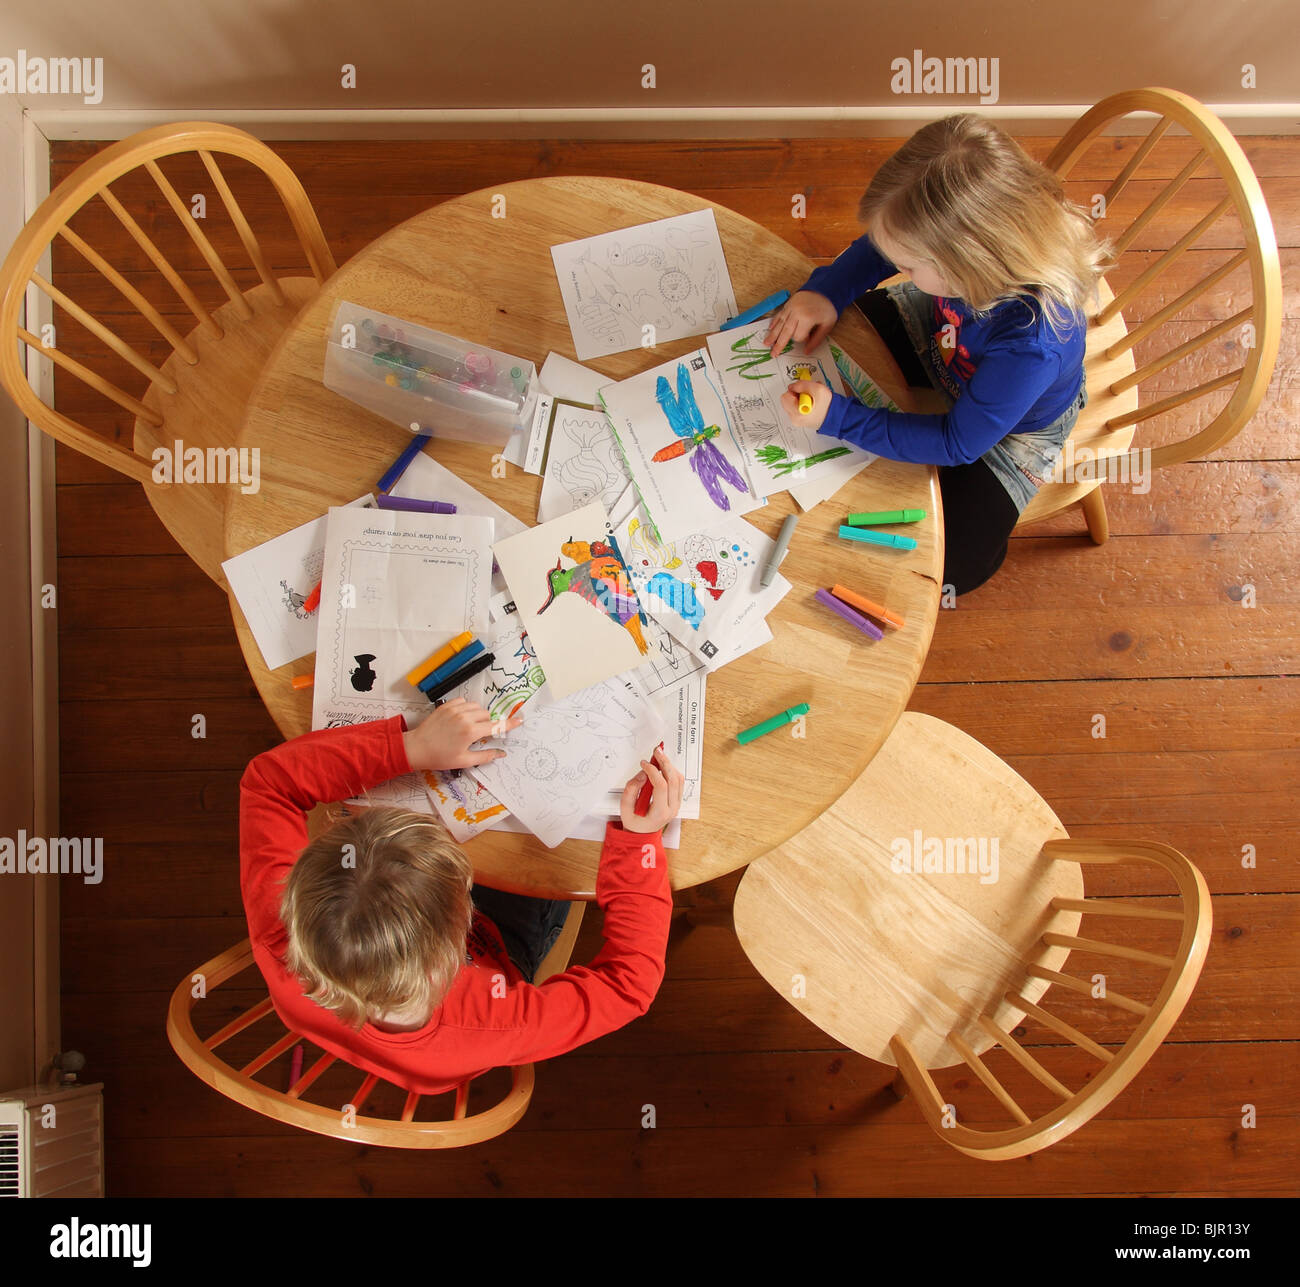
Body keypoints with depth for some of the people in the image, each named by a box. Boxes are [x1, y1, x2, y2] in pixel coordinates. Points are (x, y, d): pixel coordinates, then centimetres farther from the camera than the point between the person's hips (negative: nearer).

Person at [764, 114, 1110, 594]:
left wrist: (839, 418, -36)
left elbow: (958, 443, -32)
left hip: (1013, 427, -5)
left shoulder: (1033, 344, -47)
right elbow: (882, 245, -8)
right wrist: (825, 291, -24)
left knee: (952, 564, -10)